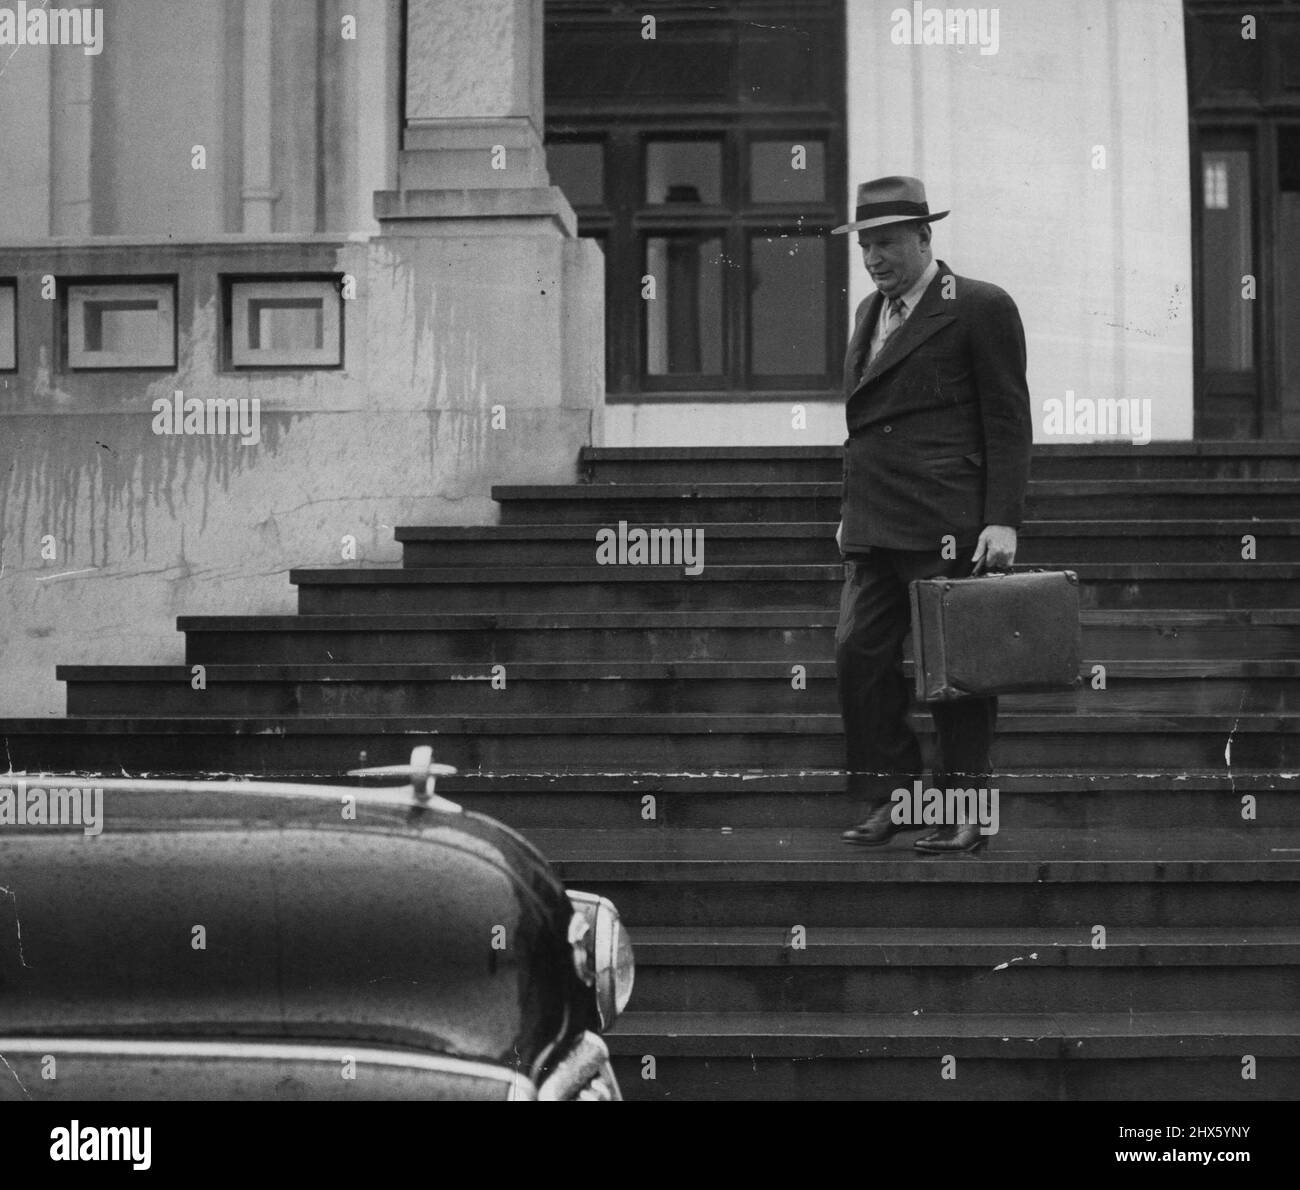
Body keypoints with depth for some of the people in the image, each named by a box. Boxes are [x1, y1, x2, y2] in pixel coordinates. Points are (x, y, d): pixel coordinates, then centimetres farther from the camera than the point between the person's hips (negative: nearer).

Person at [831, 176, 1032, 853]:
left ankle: (964, 813, 8)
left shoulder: (980, 308, -2)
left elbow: (1008, 422, -6)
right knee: (859, 655, 1)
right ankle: (889, 797, 13)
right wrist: (851, 511, 17)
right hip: (872, 529, 7)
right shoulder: (870, 313, 19)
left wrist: (1003, 520, -12)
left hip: (947, 526, -7)